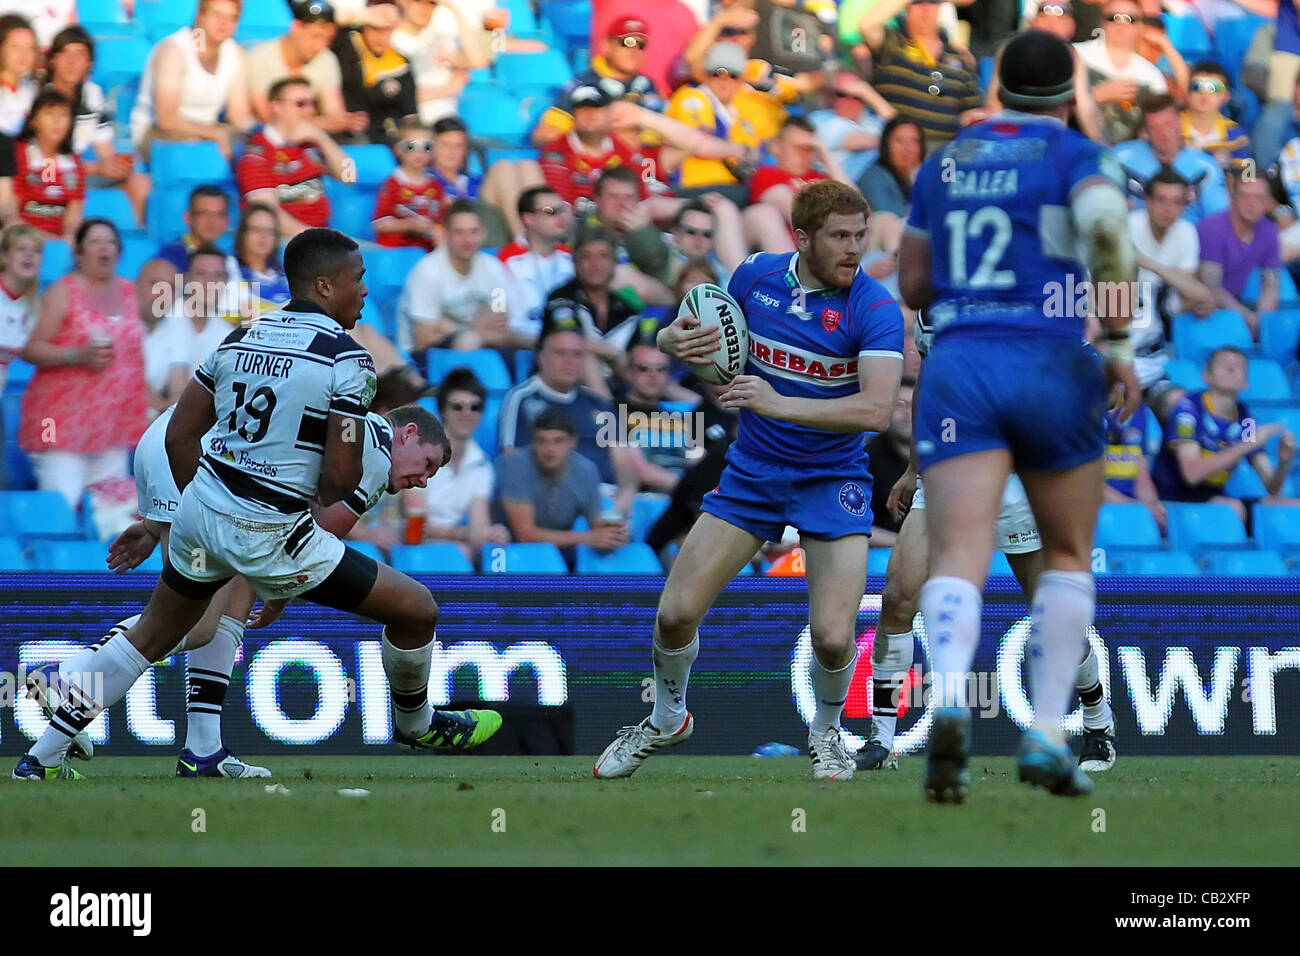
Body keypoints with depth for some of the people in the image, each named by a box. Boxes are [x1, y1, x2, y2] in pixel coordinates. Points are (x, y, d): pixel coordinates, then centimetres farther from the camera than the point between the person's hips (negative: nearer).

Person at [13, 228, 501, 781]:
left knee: (152, 636, 26)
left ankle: (40, 761, 26)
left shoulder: (242, 337, 9)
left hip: (199, 508, 7)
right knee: (415, 610, 7)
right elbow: (342, 475, -14)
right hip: (266, 536, -7)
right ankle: (416, 726, 31)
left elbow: (179, 435, 13)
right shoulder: (344, 359, -11)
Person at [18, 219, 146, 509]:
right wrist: (78, 356, -19)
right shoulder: (62, 292, -2)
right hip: (64, 420, -5)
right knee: (62, 508, -14)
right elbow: (30, 349, -7)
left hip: (114, 427, 5)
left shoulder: (128, 292, 15)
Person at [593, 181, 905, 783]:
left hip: (832, 480, -3)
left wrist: (780, 404, -37)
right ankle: (667, 720, 27)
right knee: (676, 612, -4)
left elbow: (876, 409, -29)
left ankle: (825, 731, 17)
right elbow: (712, 336, 14)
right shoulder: (755, 276, -4)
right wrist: (676, 340, -11)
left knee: (833, 636, -17)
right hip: (751, 475, 3)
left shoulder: (874, 309, -17)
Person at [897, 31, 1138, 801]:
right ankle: (1047, 737, 8)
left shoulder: (946, 162, 17)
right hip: (1052, 365, -2)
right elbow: (1107, 225, -18)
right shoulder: (1073, 153, 3)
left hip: (958, 366, 2)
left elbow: (914, 285, 20)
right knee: (1069, 556, 18)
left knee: (959, 559, -11)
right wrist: (1120, 344, -9)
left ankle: (949, 701, -40)